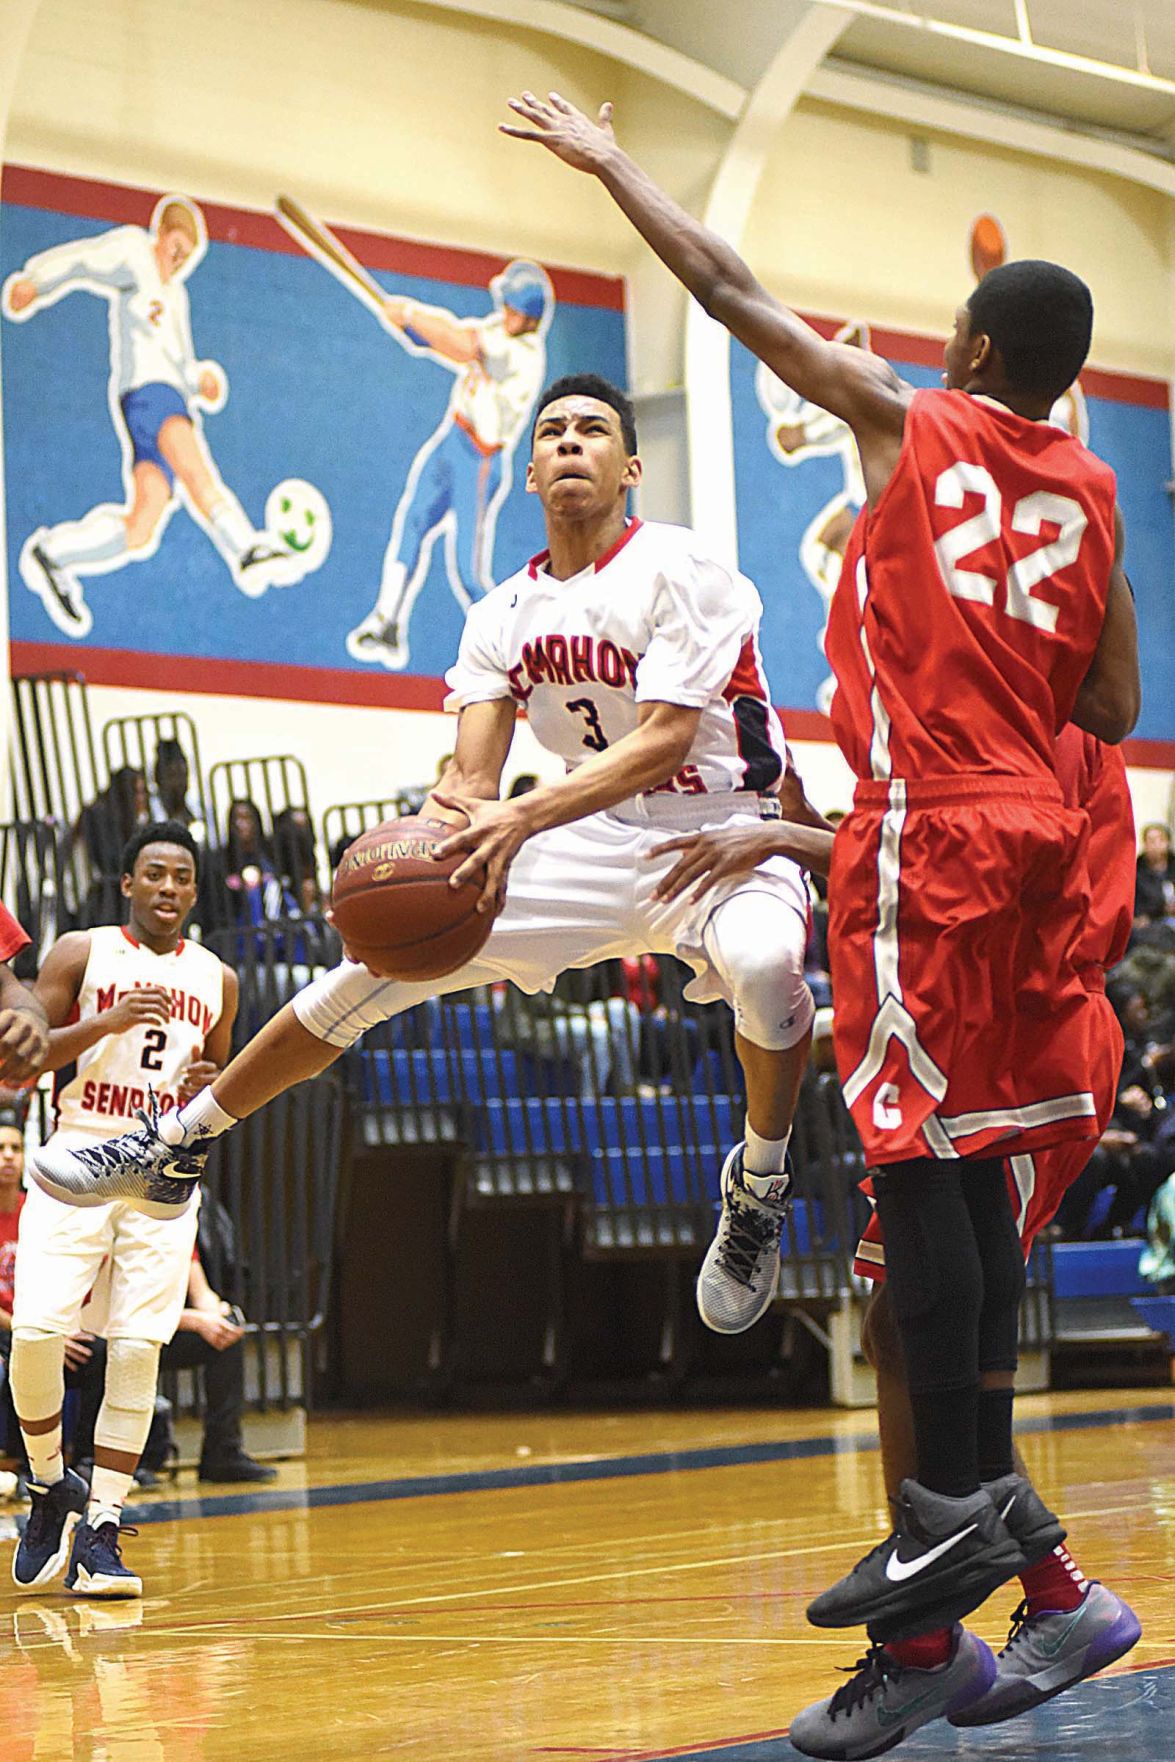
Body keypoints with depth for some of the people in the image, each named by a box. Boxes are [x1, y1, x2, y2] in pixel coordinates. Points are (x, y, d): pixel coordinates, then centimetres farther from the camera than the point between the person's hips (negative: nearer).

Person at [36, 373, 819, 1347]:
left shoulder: (679, 570, -13)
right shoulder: (505, 615, 6)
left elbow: (664, 740, -24)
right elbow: (471, 776, -2)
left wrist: (524, 817, -37)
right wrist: (431, 843, -27)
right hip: (596, 838, 6)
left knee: (763, 964, -41)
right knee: (380, 961, -2)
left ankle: (760, 1187, -16)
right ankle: (173, 1147, 12)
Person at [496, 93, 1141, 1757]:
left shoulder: (907, 420, 1)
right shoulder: (1092, 496, 14)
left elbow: (728, 288, 6)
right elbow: (1113, 708, 15)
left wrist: (607, 160, 16)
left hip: (932, 829, -6)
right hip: (1038, 833, 6)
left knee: (918, 1155, -7)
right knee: (972, 1154, 12)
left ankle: (954, 1507, -10)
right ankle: (985, 1483, 14)